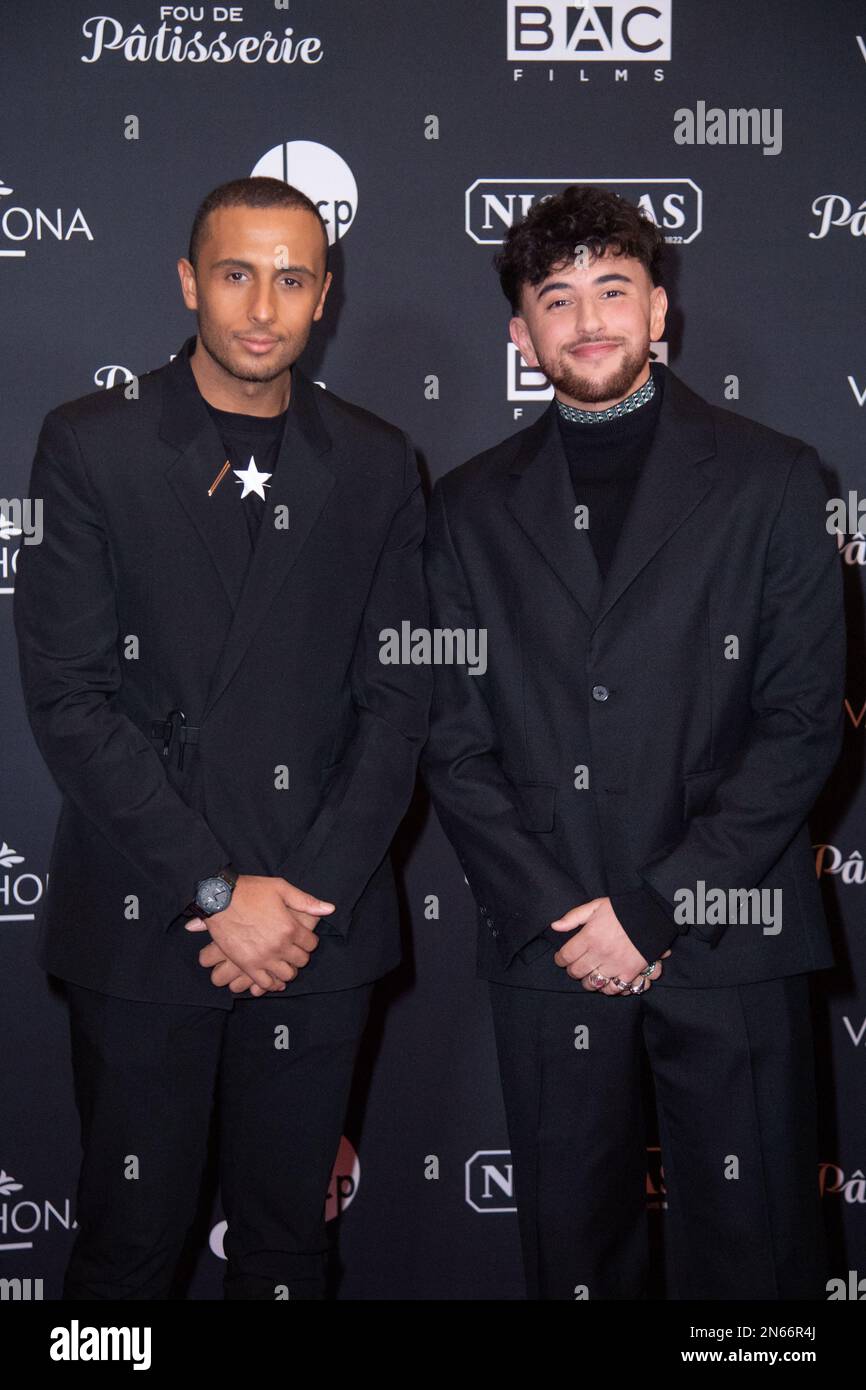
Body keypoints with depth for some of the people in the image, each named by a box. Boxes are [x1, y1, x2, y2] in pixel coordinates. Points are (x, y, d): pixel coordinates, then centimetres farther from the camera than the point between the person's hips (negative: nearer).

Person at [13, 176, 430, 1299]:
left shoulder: (375, 464, 5)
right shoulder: (90, 446, -2)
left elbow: (399, 701, 3)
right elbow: (68, 699, -8)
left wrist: (309, 896, -7)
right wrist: (217, 891, -12)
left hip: (320, 921, 2)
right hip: (141, 921, -2)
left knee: (289, 1235, 14)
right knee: (130, 1236, 10)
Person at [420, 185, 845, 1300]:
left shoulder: (771, 479, 2)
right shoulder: (472, 507, 9)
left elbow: (804, 721, -4)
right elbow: (453, 742, 5)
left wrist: (654, 907, -10)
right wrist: (555, 915, -7)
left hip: (726, 942, -1)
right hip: (546, 946, 2)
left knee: (751, 1247, 5)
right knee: (573, 1245, 12)